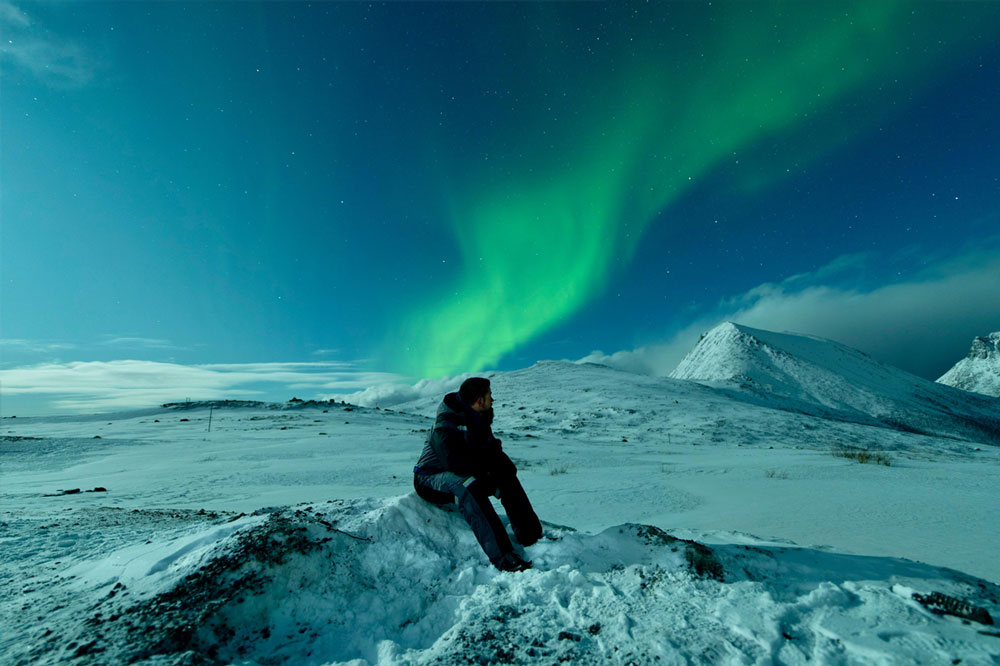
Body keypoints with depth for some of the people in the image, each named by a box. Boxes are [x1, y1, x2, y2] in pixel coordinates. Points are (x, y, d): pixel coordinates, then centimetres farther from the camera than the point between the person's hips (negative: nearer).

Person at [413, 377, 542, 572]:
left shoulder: (478, 419, 3)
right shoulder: (446, 424, -24)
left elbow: (492, 451, 10)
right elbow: (453, 461, -35)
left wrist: (504, 466, -12)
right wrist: (485, 464, -23)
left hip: (464, 476, 8)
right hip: (431, 479, -8)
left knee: (506, 476, -8)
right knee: (468, 486, -37)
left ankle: (531, 536, -8)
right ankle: (502, 557, -39)